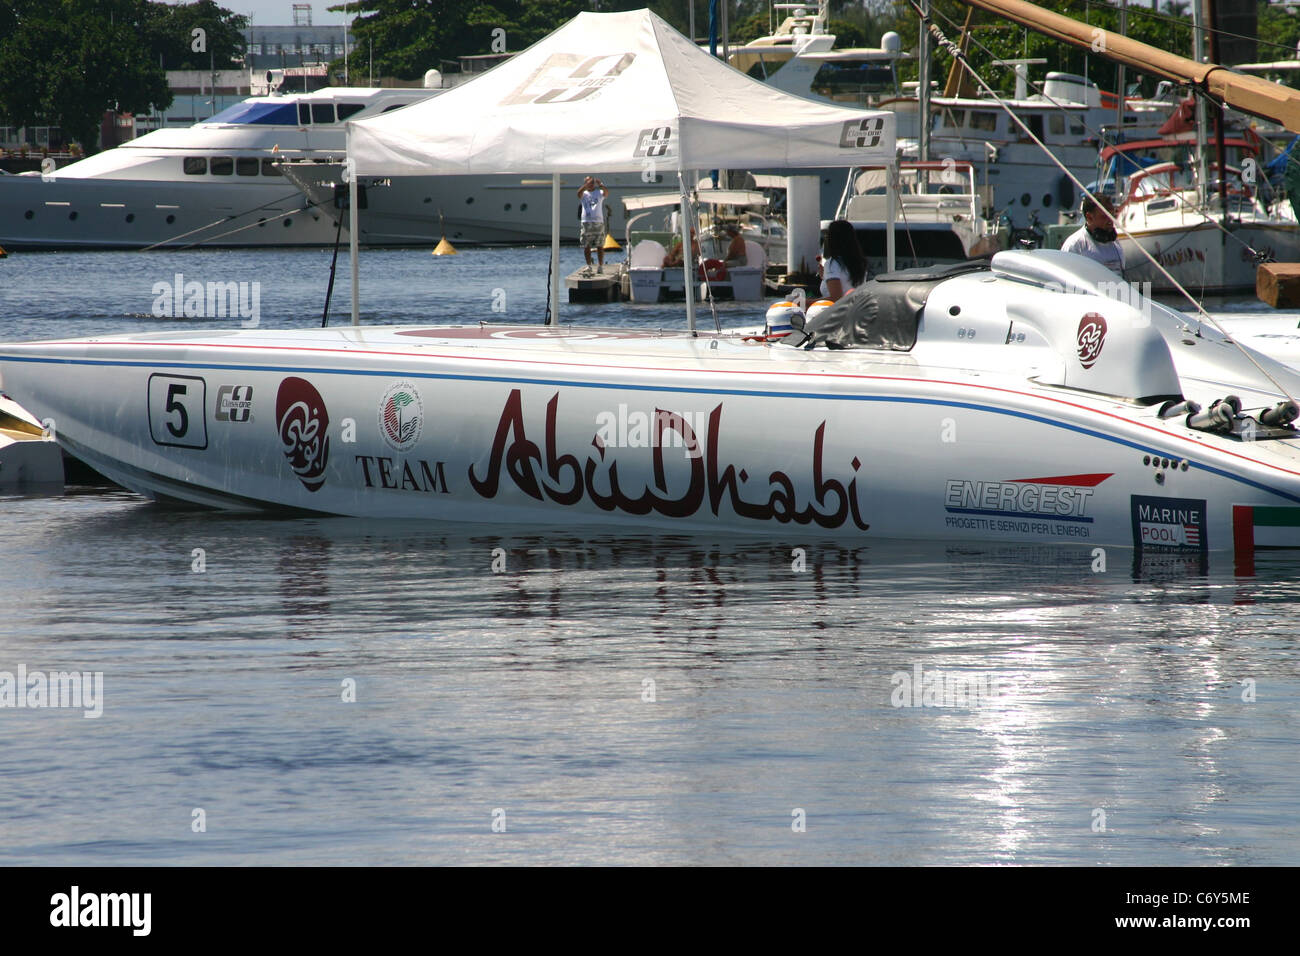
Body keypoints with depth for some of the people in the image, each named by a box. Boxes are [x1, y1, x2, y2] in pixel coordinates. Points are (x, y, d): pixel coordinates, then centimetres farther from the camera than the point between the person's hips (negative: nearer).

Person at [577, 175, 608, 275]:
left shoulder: (599, 193, 10)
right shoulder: (584, 194, 9)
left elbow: (606, 193, -11)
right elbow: (579, 193, -14)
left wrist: (601, 185, -28)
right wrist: (586, 185, -28)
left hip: (598, 222, 0)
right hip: (587, 222, 0)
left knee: (600, 246, 0)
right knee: (586, 246, 0)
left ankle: (601, 266, 5)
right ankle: (588, 266, 8)